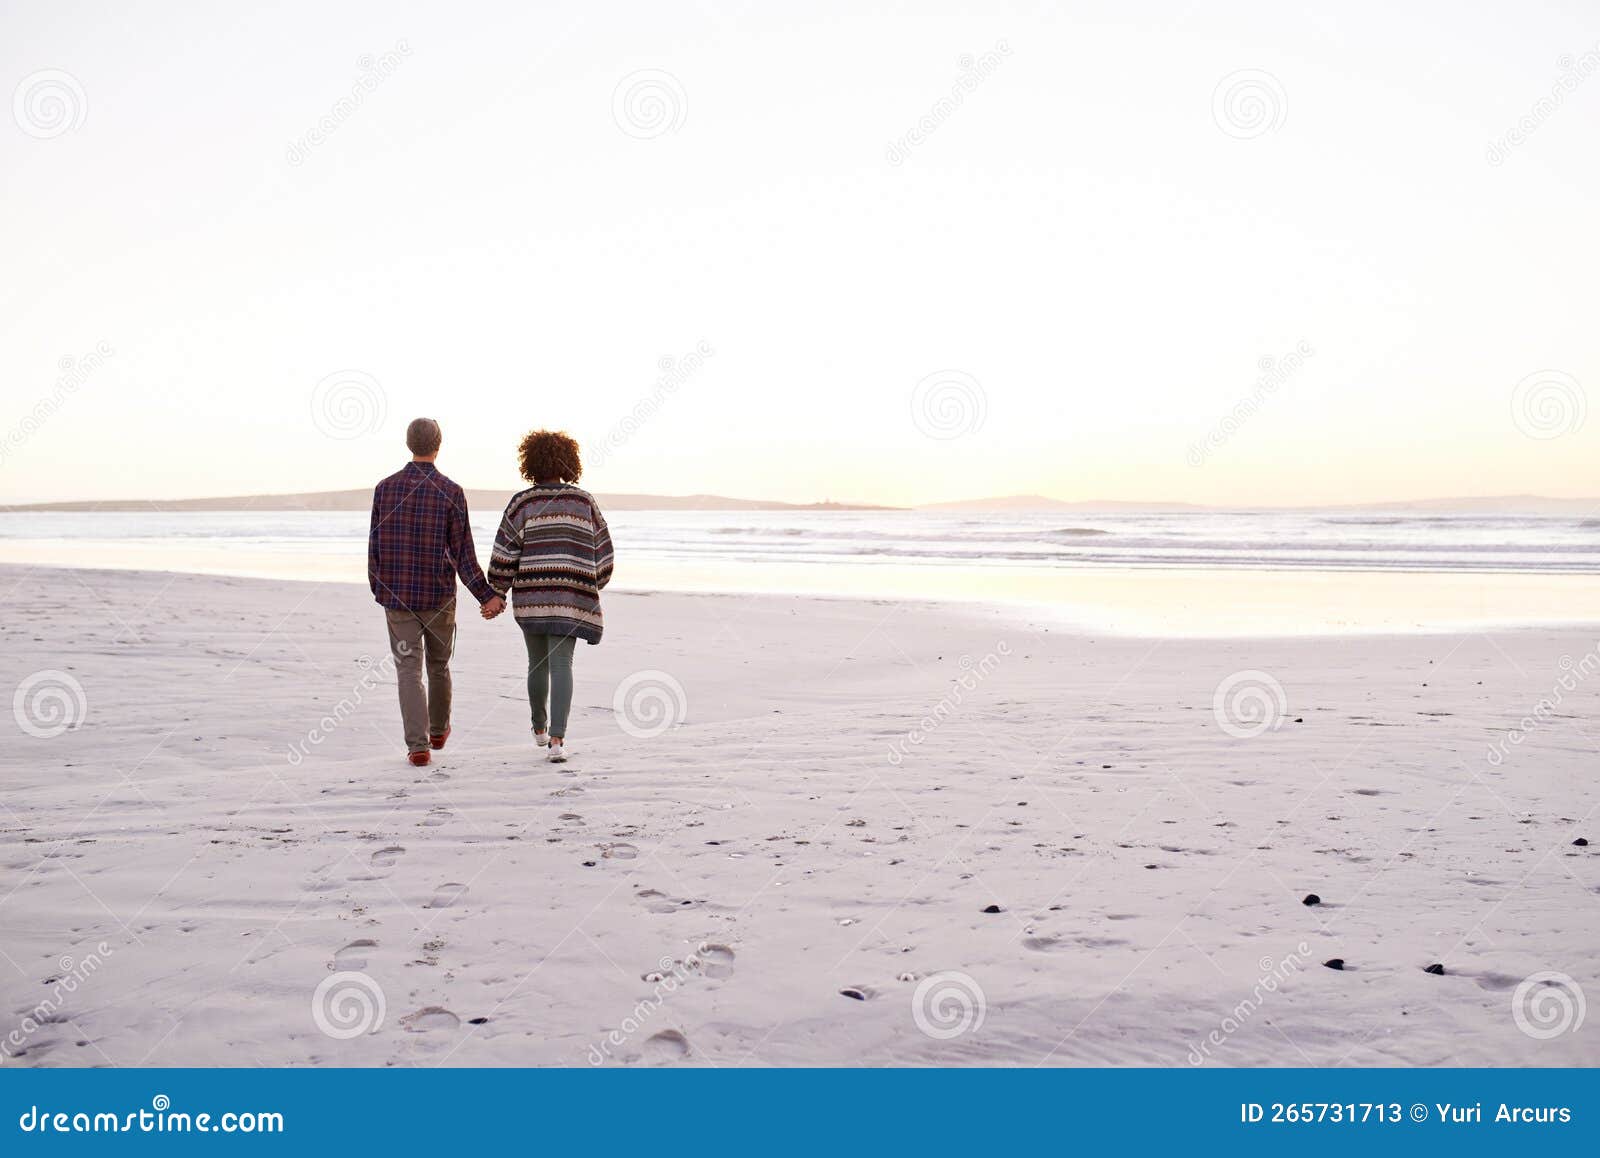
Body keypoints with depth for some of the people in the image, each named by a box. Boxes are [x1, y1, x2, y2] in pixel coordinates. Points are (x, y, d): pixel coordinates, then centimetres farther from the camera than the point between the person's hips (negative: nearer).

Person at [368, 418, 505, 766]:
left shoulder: (385, 488, -1)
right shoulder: (451, 492, -9)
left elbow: (375, 545, 3)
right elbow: (462, 554, -10)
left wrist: (378, 590, 15)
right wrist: (487, 596, -4)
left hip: (397, 597, 1)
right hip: (439, 597, -1)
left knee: (409, 671, 2)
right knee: (439, 666, 18)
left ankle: (418, 746, -8)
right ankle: (438, 730, 36)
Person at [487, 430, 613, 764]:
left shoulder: (521, 503, -1)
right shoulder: (585, 501, 3)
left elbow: (504, 556, -4)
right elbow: (602, 550, 6)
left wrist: (494, 596, 5)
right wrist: (593, 585, 21)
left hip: (530, 598, 0)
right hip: (571, 598, 0)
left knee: (537, 664, 17)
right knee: (561, 665, -4)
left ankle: (540, 728, 36)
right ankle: (556, 739, -18)